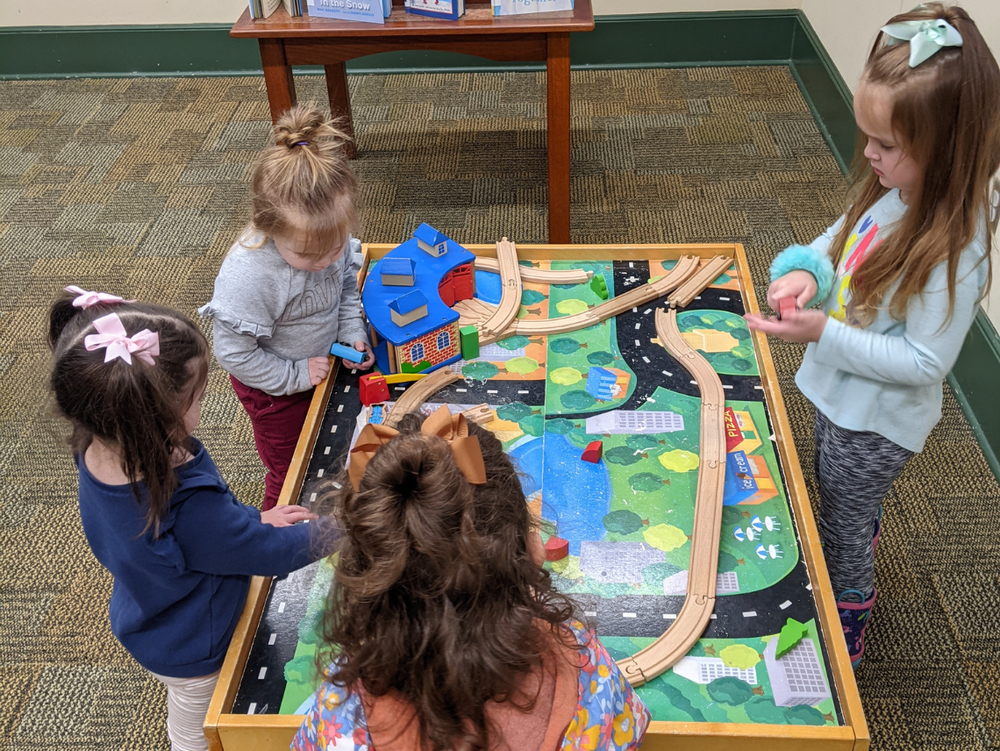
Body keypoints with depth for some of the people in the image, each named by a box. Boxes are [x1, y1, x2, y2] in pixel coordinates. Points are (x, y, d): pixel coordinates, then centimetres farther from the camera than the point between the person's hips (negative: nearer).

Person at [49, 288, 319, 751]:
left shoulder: (99, 453, -21)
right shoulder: (188, 508, -47)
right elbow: (269, 553, -28)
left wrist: (253, 520, -4)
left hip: (145, 622, 7)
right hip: (191, 651, -7)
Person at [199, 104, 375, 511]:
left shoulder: (330, 236, -20)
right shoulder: (247, 276, -39)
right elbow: (234, 353, -27)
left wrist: (353, 334, -12)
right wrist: (294, 376, -22)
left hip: (324, 363, 6)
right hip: (276, 389, -6)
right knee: (290, 470, 15)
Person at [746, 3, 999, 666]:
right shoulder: (892, 190, -11)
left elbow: (925, 363, -29)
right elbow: (840, 241, 5)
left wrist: (825, 333, -33)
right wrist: (806, 271, -16)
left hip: (876, 423, -7)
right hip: (841, 394, 7)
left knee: (842, 527, 17)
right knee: (852, 511, 32)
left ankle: (845, 636, 43)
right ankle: (861, 548, 61)